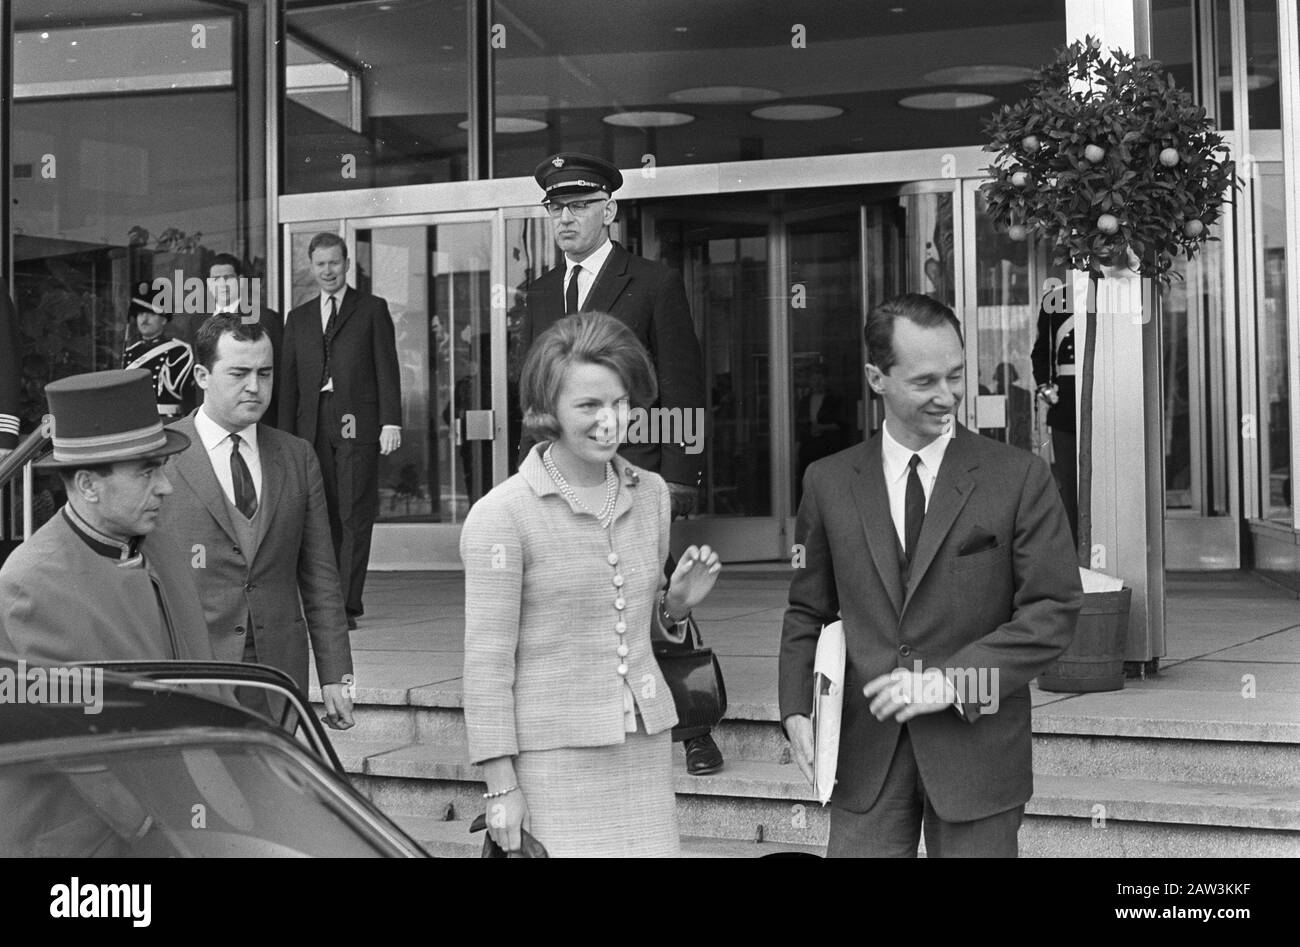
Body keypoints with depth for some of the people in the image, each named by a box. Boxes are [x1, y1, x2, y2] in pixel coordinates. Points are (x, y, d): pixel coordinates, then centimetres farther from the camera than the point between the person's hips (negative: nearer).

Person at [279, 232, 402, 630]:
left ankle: (347, 605, -7)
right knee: (323, 517, 3)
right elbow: (289, 380, 16)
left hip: (358, 425, -3)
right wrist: (286, 434, 9)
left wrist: (390, 422, -7)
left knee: (355, 515, -7)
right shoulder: (298, 318, 18)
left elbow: (387, 369, 2)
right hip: (313, 427, 3)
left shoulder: (372, 309, 8)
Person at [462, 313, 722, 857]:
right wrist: (501, 786, -9)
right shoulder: (500, 515, -10)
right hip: (553, 754, -5)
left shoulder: (651, 493, 8)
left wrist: (677, 604, -1)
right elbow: (487, 659, -8)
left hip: (644, 744, 5)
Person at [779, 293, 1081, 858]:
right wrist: (796, 709, -3)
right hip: (865, 757, 2)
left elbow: (1055, 609, -6)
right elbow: (808, 612, 12)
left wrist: (952, 681, -15)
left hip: (976, 753, -1)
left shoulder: (1020, 478, -3)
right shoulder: (828, 483, 5)